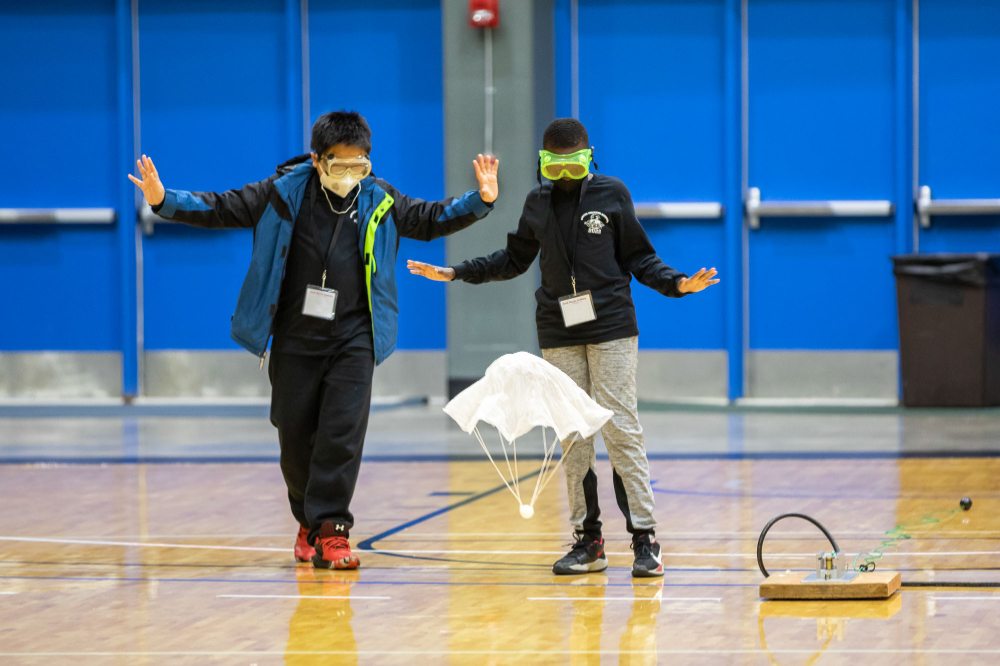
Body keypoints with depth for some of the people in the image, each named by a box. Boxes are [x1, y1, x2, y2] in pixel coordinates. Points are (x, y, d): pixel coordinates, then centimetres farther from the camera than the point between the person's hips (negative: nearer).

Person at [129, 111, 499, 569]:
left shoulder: (379, 201, 2)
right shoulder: (283, 193, -5)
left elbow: (433, 220, 15)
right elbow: (219, 209, -4)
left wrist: (481, 200, 1)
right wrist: (163, 200, -18)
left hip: (352, 339, 0)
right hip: (294, 338, 0)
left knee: (343, 433, -13)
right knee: (295, 436, 4)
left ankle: (330, 531, -10)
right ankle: (309, 523, 25)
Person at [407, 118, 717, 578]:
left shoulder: (612, 194, 1)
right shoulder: (538, 203, 10)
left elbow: (639, 258, 3)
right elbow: (516, 259, 20)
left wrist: (677, 283, -13)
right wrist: (456, 273, 14)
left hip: (611, 329, -3)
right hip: (559, 335, 4)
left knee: (621, 429, -9)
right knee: (574, 437, 3)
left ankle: (644, 539, -7)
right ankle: (587, 541, 7)